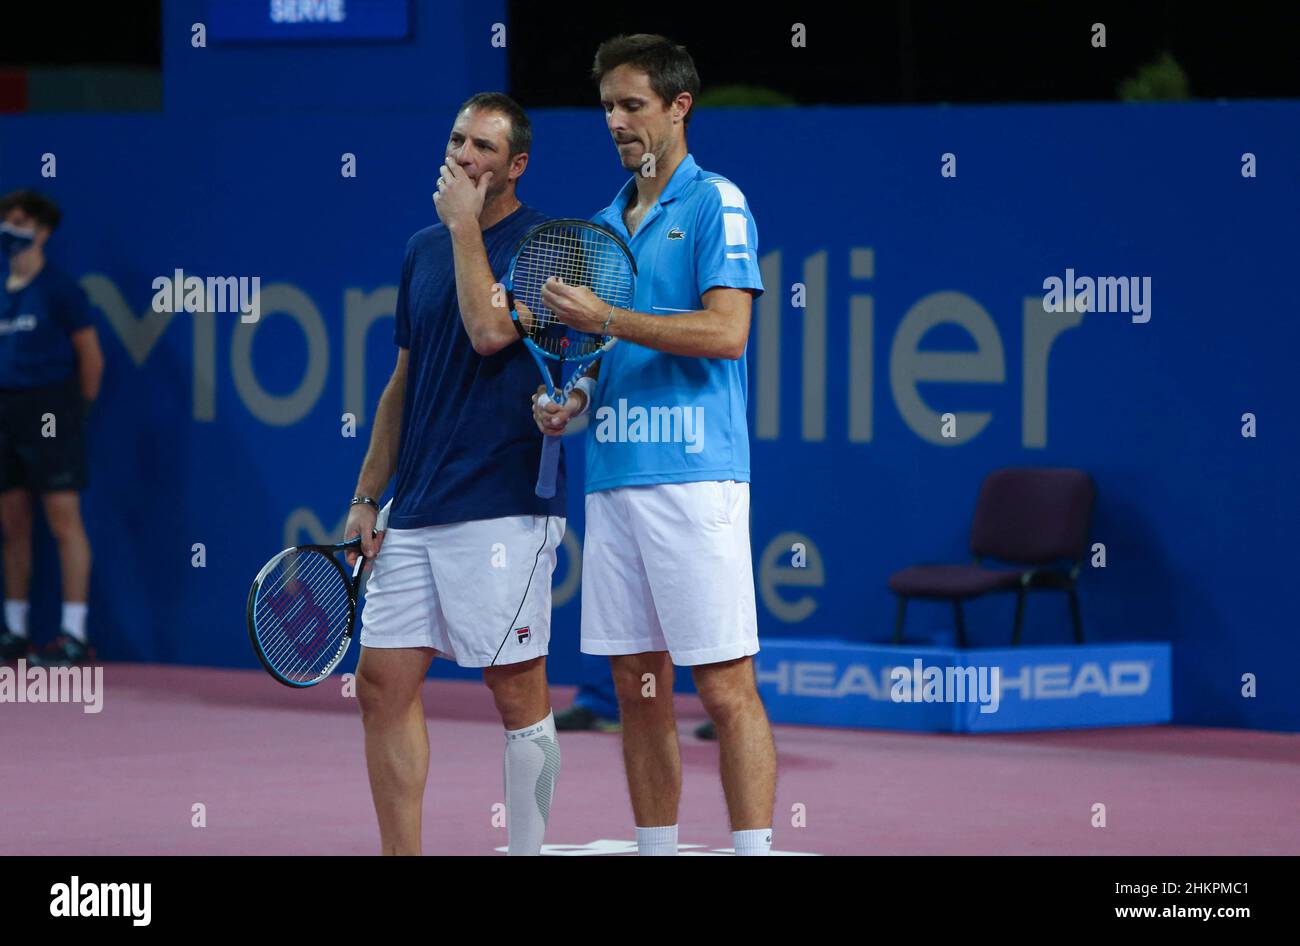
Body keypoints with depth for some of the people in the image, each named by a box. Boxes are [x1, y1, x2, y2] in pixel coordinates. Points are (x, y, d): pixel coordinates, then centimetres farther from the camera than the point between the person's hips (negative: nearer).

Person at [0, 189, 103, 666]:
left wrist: (79, 406, 3)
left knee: (63, 519, -7)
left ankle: (74, 634, -8)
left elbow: (90, 355, -4)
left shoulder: (59, 288, -6)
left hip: (49, 409, -7)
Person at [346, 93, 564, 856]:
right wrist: (367, 497, 16)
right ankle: (402, 856, 8)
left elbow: (490, 329, -22)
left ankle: (529, 852, 5)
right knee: (385, 682, 3)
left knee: (517, 689, -2)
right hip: (416, 510, 7)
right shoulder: (423, 249, 16)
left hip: (503, 509, -7)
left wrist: (465, 224, -12)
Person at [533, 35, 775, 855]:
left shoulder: (715, 204, -3)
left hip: (695, 479, -7)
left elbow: (725, 332, -15)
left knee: (726, 687, -9)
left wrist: (603, 317, -14)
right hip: (613, 476, 7)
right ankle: (655, 848, 12)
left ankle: (754, 848, -9)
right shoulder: (608, 222, 19)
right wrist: (573, 403, 7)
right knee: (639, 689, 8)